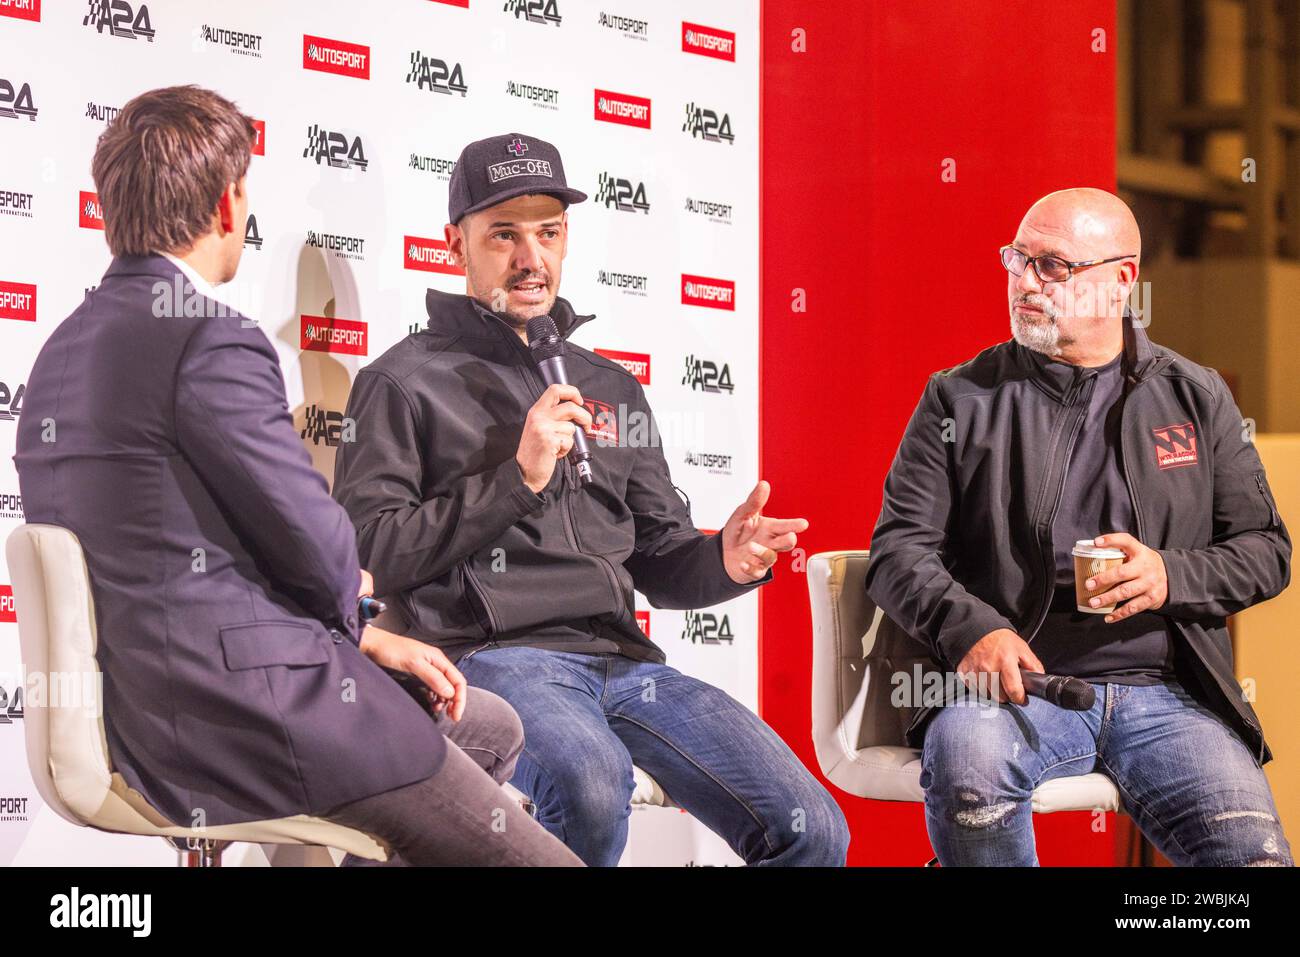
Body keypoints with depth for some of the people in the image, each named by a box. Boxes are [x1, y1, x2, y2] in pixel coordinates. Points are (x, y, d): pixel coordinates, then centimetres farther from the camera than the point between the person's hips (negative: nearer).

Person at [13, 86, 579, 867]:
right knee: (544, 856, -4)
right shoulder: (209, 342, -17)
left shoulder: (66, 347, 13)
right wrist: (350, 588, 12)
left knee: (493, 727, 26)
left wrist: (363, 637, 15)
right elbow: (318, 553, -13)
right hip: (249, 727, -10)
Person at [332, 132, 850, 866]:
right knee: (592, 781, -39)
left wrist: (724, 563, -1)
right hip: (492, 654, -5)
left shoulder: (610, 387, 25)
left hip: (622, 658, 6)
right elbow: (372, 550, -4)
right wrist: (517, 479, -10)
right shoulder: (406, 381, 7)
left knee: (814, 832, -11)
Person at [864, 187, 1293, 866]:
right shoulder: (960, 399, 9)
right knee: (967, 753, -36)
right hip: (1019, 687, 0)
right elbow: (898, 548, 3)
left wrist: (1170, 578, -8)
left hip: (1166, 697, 1)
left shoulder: (1197, 398, 14)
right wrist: (972, 627, -17)